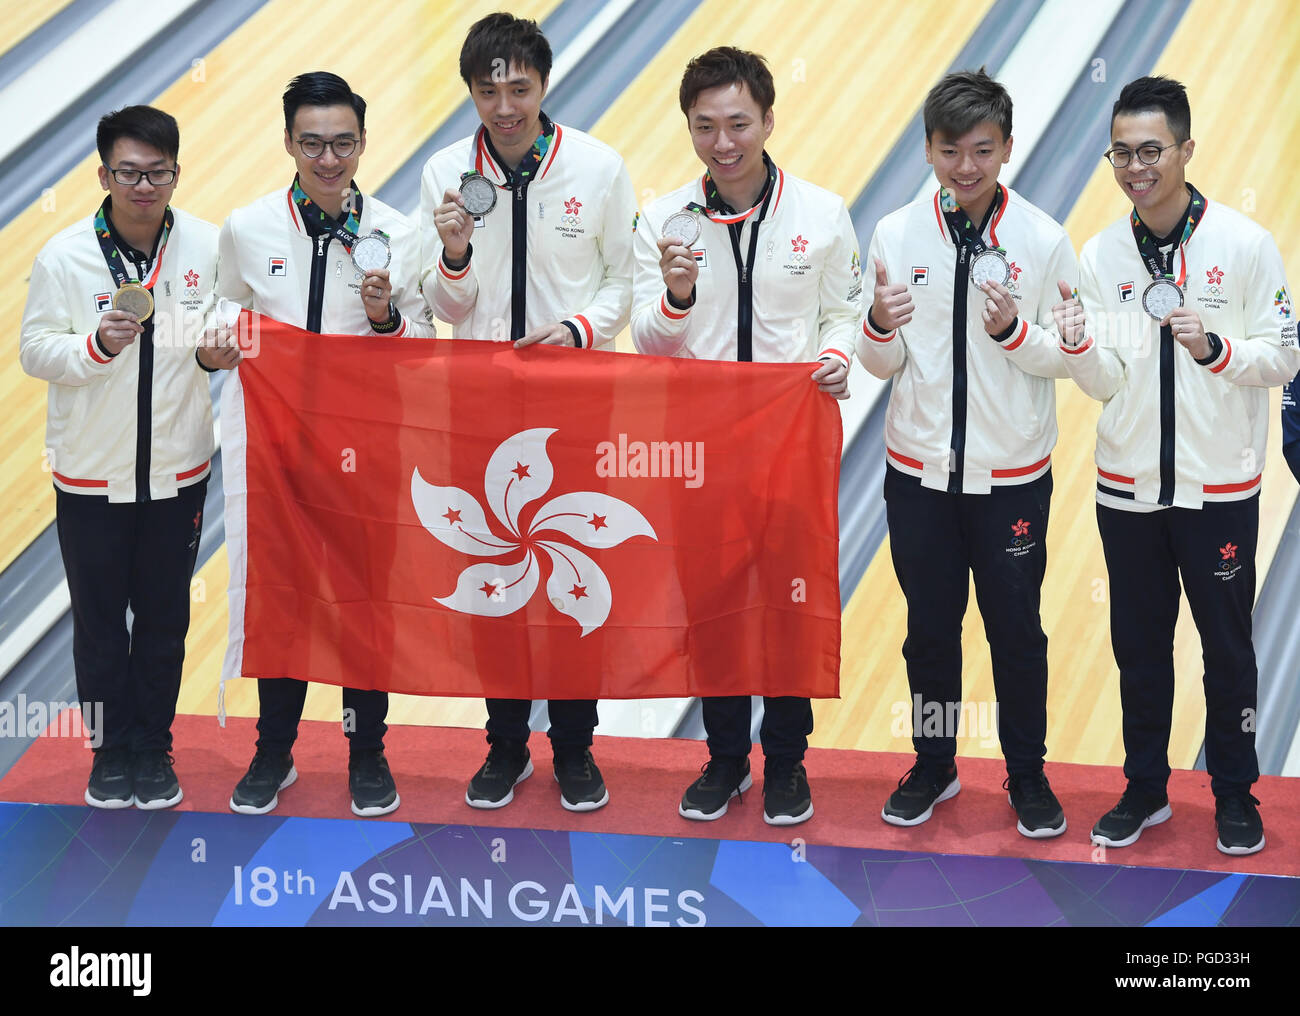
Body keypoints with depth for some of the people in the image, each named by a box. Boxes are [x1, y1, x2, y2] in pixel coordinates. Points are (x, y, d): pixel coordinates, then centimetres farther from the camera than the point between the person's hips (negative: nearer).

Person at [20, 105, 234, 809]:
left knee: (165, 618, 11)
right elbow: (33, 350, -6)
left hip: (178, 469, 1)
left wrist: (217, 351, -14)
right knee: (99, 619, 9)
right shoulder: (64, 256, -10)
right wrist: (97, 344, -23)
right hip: (90, 473, -1)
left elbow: (234, 327, 8)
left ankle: (154, 749, 27)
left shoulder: (209, 247, -5)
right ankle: (112, 751, 25)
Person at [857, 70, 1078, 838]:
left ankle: (1028, 775, 24)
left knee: (1016, 628, 8)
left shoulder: (1044, 240, -8)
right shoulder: (897, 235, -3)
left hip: (1012, 473, -2)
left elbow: (1070, 355, -5)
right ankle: (934, 766, 30)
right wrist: (880, 327, -23)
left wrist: (1015, 332, -25)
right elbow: (882, 366, 0)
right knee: (930, 625, 13)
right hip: (920, 469, 2)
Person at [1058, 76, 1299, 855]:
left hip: (1220, 487, -3)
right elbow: (1106, 385, 1)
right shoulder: (1101, 255, 2)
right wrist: (1080, 346, -20)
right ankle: (1146, 788, 26)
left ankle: (1235, 794, 21)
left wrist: (1215, 348, -23)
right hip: (1129, 486, 3)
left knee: (1228, 645, 6)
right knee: (1139, 644, 12)